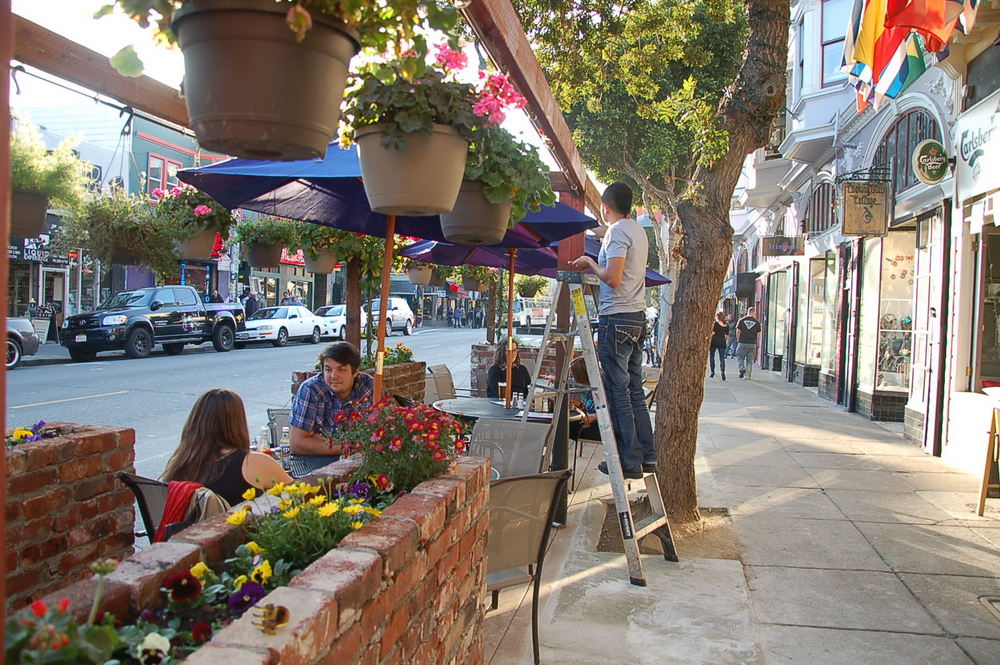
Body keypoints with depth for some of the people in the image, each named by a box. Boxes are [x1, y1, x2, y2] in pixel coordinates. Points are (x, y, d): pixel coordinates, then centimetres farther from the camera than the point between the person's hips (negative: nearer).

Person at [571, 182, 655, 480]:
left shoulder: (617, 231, -11)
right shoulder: (639, 231, 17)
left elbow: (613, 278, -19)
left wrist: (590, 263, -3)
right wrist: (594, 265, 20)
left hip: (617, 318, -9)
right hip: (637, 316, 9)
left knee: (618, 391, -4)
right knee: (634, 390, 12)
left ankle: (630, 462, 0)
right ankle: (647, 456, 16)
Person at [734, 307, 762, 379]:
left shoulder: (741, 320, -1)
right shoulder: (757, 322, 2)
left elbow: (738, 331, -4)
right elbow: (758, 333, 3)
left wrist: (738, 340, 9)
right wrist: (756, 341, 15)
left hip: (743, 343, -2)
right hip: (752, 343, 2)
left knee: (739, 357, 11)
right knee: (750, 360, 8)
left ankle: (742, 369, -12)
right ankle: (747, 375, 9)